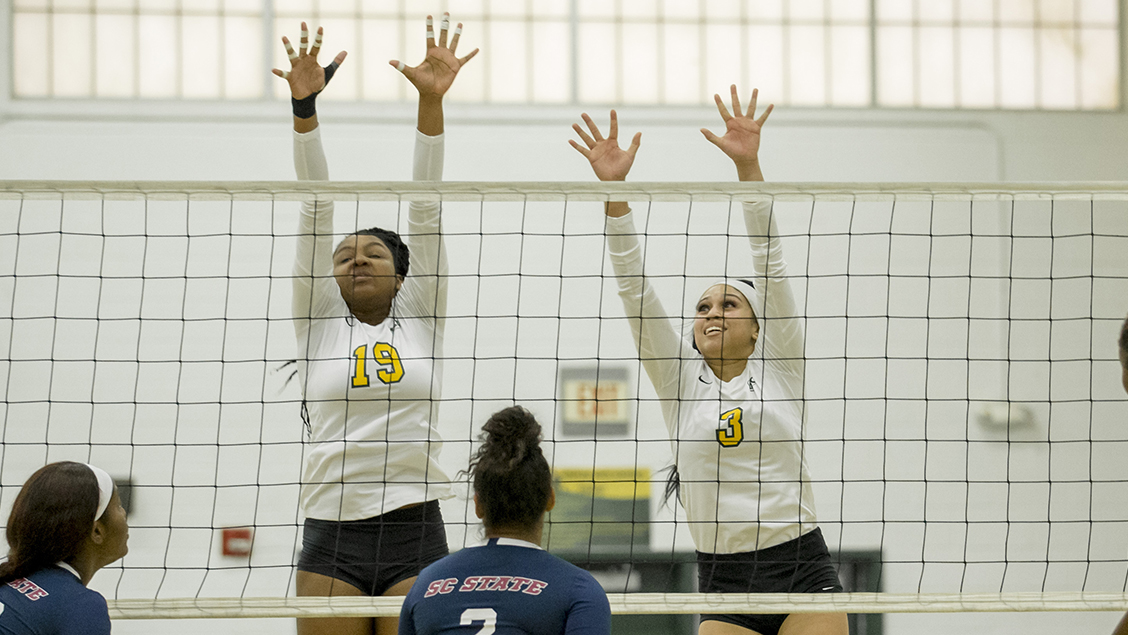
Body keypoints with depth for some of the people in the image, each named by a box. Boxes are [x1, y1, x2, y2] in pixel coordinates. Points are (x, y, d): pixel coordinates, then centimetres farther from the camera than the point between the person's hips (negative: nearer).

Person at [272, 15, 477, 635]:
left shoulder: (420, 319, 10)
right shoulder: (318, 322, 11)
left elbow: (425, 212, 2)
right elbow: (316, 211, 3)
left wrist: (431, 101, -6)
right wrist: (304, 107, -5)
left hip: (414, 535, 0)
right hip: (330, 535, 0)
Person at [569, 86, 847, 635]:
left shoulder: (778, 370, 8)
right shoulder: (678, 380, 10)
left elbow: (771, 266, -1)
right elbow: (634, 290, 2)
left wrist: (748, 165, -10)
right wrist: (613, 188, -7)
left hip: (804, 571, -1)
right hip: (724, 582, 1)